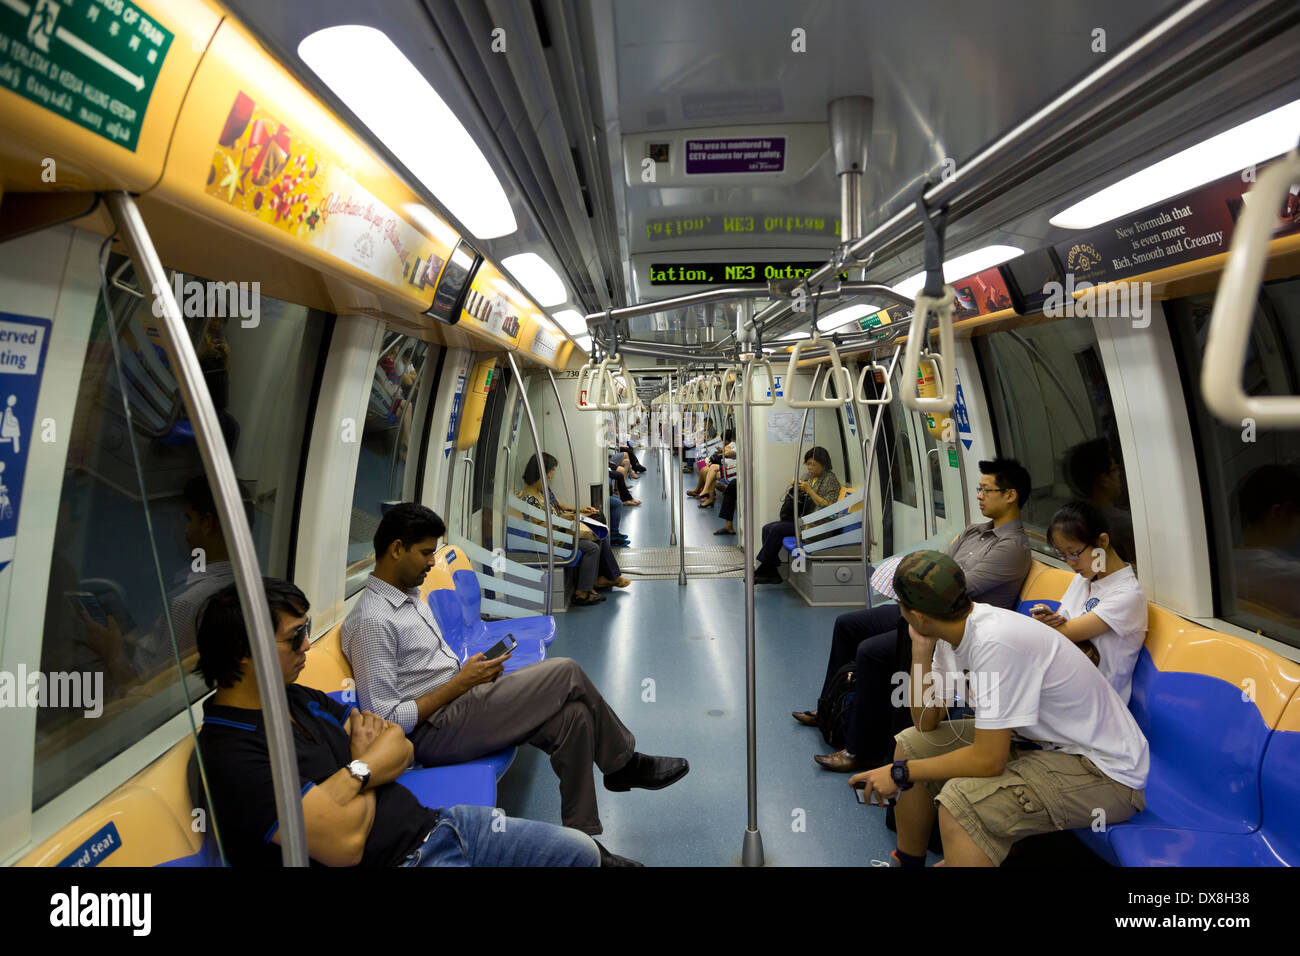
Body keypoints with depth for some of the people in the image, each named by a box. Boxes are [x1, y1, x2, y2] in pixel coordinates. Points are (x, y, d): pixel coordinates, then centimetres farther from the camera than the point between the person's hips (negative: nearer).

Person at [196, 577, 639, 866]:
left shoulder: (300, 698, 8)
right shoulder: (233, 753, -19)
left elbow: (400, 748, 9)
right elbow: (344, 843, -24)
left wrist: (354, 773, -13)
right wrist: (367, 773, -4)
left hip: (431, 823, 8)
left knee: (583, 851, 6)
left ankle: (595, 855, 34)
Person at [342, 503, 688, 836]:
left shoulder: (409, 596, 12)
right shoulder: (371, 621, -19)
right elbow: (387, 721, -21)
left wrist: (469, 672, 1)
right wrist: (461, 683, -16)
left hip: (456, 701, 9)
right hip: (433, 732, -9)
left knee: (573, 716, -10)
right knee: (565, 673, -16)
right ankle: (625, 763, 6)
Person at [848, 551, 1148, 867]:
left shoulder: (994, 643, -31)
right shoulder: (953, 633, -4)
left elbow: (988, 760, -27)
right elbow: (926, 724, 3)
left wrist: (900, 772, -18)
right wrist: (921, 649, -8)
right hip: (1045, 740, 9)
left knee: (959, 802, -32)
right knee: (911, 743, 10)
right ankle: (907, 862, 26)